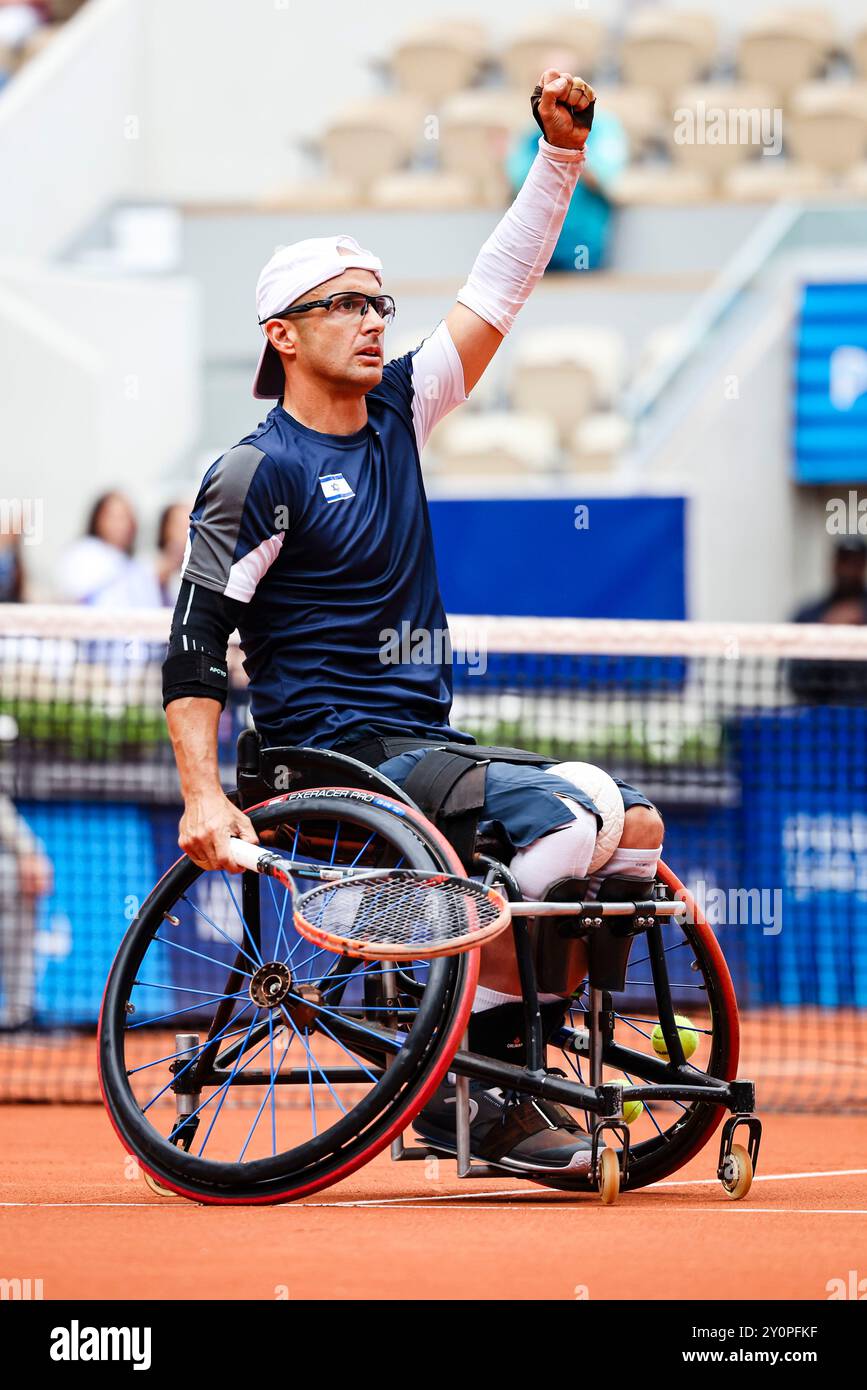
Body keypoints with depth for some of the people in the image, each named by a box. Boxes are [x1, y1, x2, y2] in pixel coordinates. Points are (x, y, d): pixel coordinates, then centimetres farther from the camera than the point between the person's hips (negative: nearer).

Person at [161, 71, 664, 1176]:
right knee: (565, 823, -26)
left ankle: (500, 1071, 0)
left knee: (634, 823, -1)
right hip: (335, 757, -9)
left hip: (427, 741, 9)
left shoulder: (396, 414, 12)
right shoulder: (256, 473, -9)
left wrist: (562, 150, 3)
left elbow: (497, 292, 13)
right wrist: (201, 795, -21)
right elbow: (194, 644, -10)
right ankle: (459, 1086, -18)